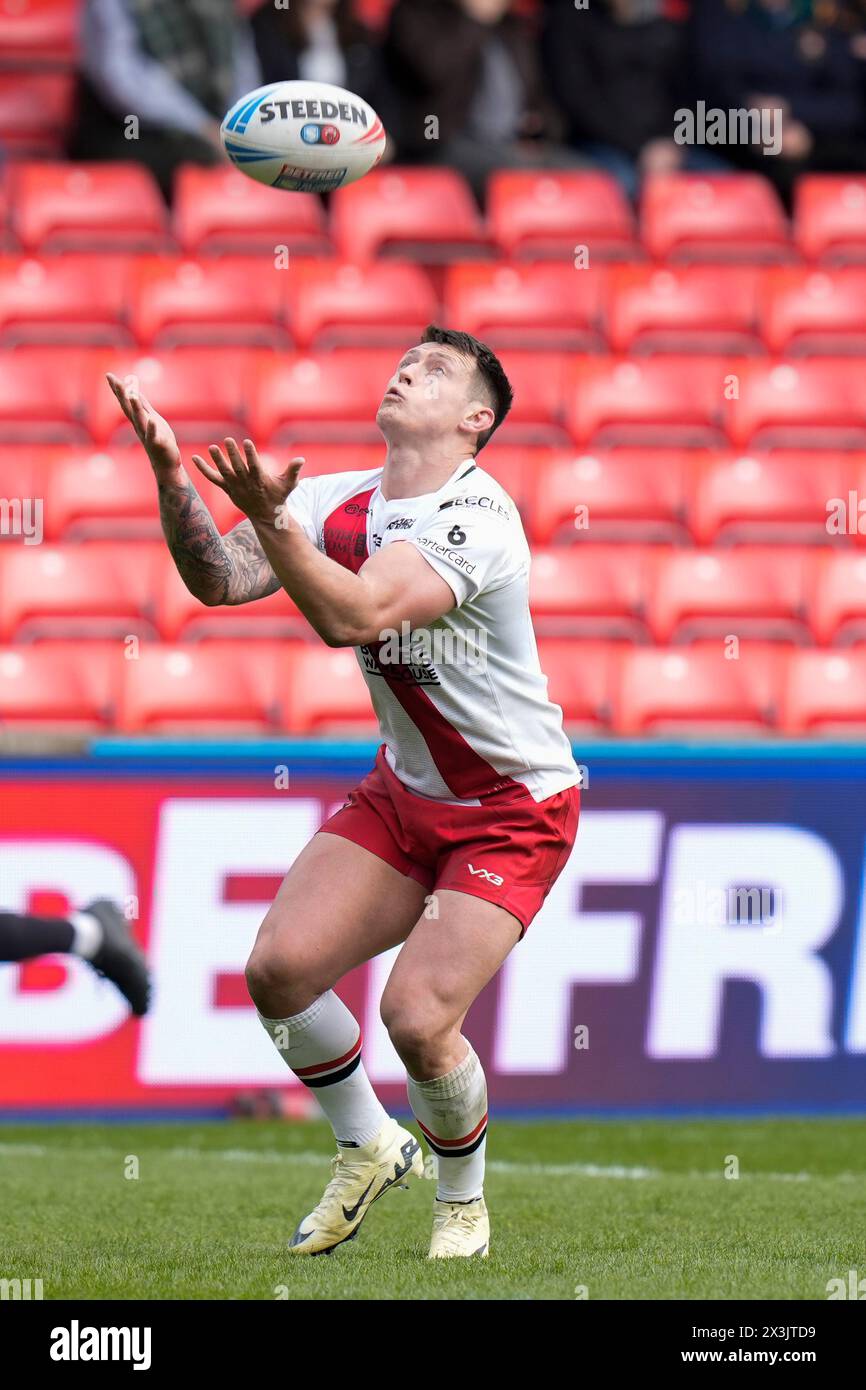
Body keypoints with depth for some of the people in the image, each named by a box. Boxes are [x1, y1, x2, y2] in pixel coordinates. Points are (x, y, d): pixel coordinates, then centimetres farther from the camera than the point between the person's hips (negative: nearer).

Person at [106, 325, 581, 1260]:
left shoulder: (475, 517, -24)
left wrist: (270, 519, -47)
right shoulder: (339, 502, -1)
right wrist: (171, 473, -22)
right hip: (404, 792, 7)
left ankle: (463, 1200, 9)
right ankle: (367, 1149, 15)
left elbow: (354, 617, -36)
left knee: (418, 1017, -19)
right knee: (279, 969, -10)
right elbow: (220, 579, -9)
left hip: (513, 813, -7)